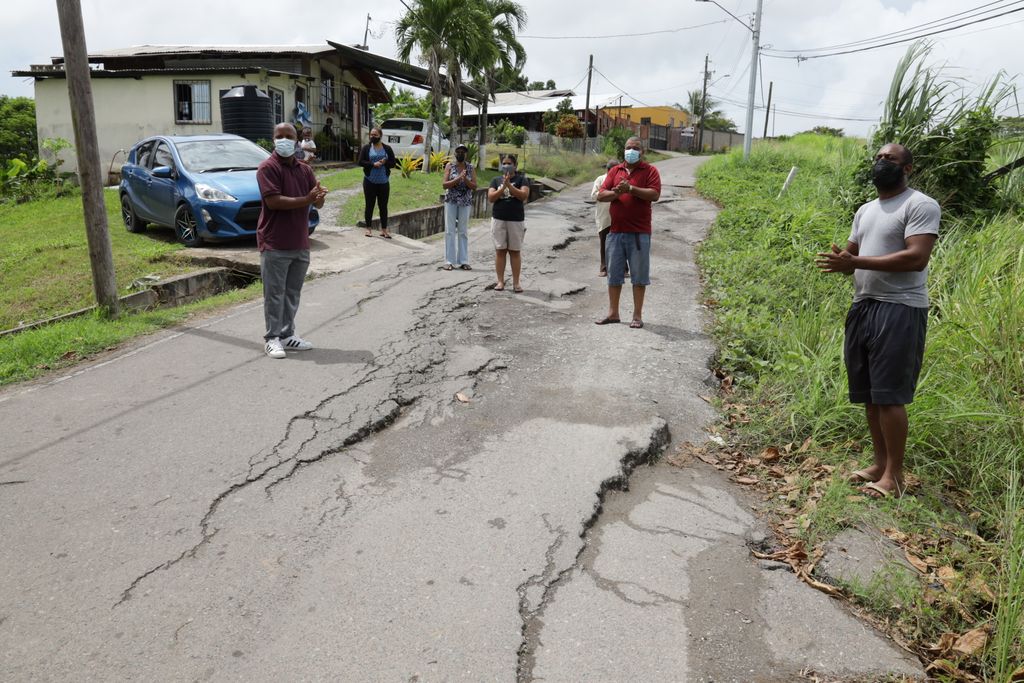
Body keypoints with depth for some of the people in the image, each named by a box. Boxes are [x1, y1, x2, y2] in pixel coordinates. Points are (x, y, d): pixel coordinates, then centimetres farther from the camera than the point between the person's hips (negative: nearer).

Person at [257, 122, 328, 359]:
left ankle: (287, 334, 23)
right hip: (275, 244, -6)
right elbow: (273, 201, -19)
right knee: (275, 293, 0)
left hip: (300, 243, 6)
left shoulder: (305, 169, 12)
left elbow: (318, 204, 9)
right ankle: (272, 338, 9)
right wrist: (306, 200, -22)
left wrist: (319, 196, -15)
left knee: (292, 293, 13)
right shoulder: (268, 167, -8)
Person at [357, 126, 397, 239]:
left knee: (383, 206, 5)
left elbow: (393, 163, 4)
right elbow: (361, 162, -3)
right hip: (370, 182, -1)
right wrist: (373, 164, -17)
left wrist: (385, 162, -15)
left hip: (384, 182, 1)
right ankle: (369, 228, 15)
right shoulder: (366, 148, 2)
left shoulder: (387, 148, 5)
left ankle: (384, 229, 13)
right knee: (369, 205, 5)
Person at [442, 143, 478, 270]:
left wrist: (466, 180, -20)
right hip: (451, 201, -1)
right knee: (450, 231, 0)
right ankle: (449, 261, 2)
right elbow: (444, 184, -8)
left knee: (463, 231, 5)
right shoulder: (449, 165, 1)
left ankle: (463, 261, 8)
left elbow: (474, 187, -2)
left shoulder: (470, 168, 4)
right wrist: (458, 179, -19)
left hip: (465, 202, 1)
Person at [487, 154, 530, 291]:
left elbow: (524, 196, -13)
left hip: (516, 220, -2)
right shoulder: (496, 180, 8)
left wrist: (509, 185, -18)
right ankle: (500, 281, 10)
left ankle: (516, 282, 8)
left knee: (515, 251, 3)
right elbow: (491, 198, -4)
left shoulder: (522, 179, 2)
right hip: (498, 219, 2)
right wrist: (503, 187, -16)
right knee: (500, 250, 3)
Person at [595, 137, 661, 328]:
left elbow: (654, 194, -13)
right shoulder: (615, 171, 13)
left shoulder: (650, 171, 1)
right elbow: (600, 195, 6)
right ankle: (613, 313, 19)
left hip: (639, 233, -4)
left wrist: (630, 188, -17)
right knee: (613, 274, 9)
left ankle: (637, 315, 9)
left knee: (639, 275, 2)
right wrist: (616, 192, -13)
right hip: (616, 231, 4)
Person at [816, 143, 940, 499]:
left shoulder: (920, 205, -7)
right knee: (869, 394, 11)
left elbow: (917, 257, -19)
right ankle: (880, 463, 22)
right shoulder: (865, 211, 19)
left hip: (899, 310, -8)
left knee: (890, 395, -7)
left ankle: (894, 475, 2)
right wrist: (840, 261, -5)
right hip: (862, 307, 8)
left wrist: (856, 261, -23)